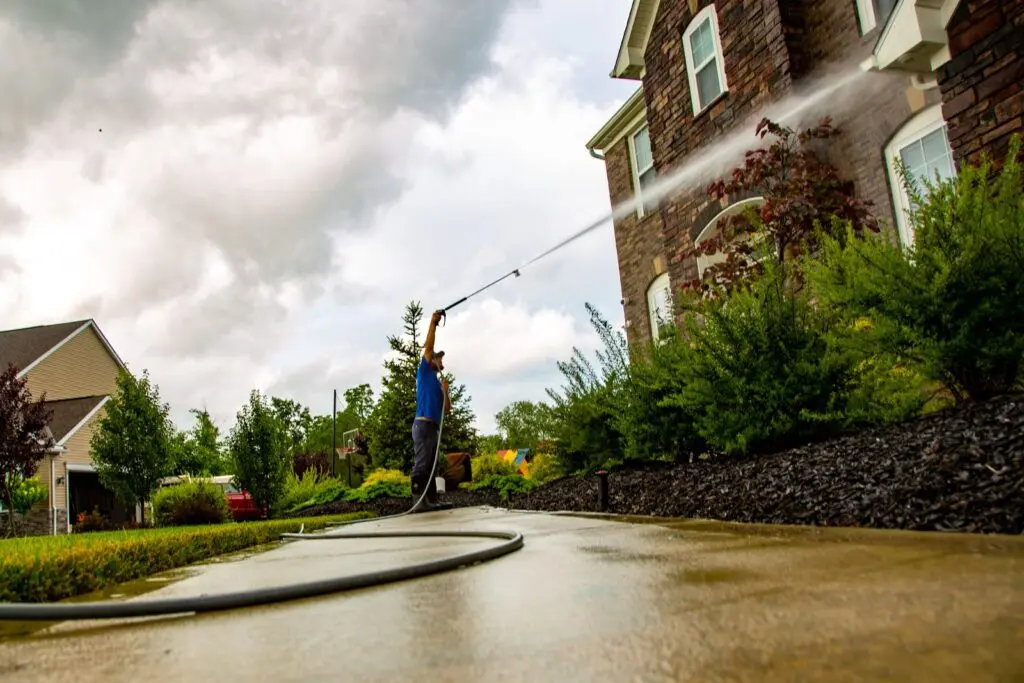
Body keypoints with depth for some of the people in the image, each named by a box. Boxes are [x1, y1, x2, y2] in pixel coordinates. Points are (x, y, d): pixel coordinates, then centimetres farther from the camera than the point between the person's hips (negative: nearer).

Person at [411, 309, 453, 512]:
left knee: (430, 466, 9)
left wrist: (445, 390, 5)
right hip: (423, 425, -9)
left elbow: (447, 410, 17)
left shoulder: (438, 382, 24)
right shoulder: (424, 373, 5)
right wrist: (433, 322, -6)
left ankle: (433, 500, 11)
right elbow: (428, 348, -7)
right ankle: (418, 502, -16)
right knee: (421, 465, -13)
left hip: (433, 427, 9)